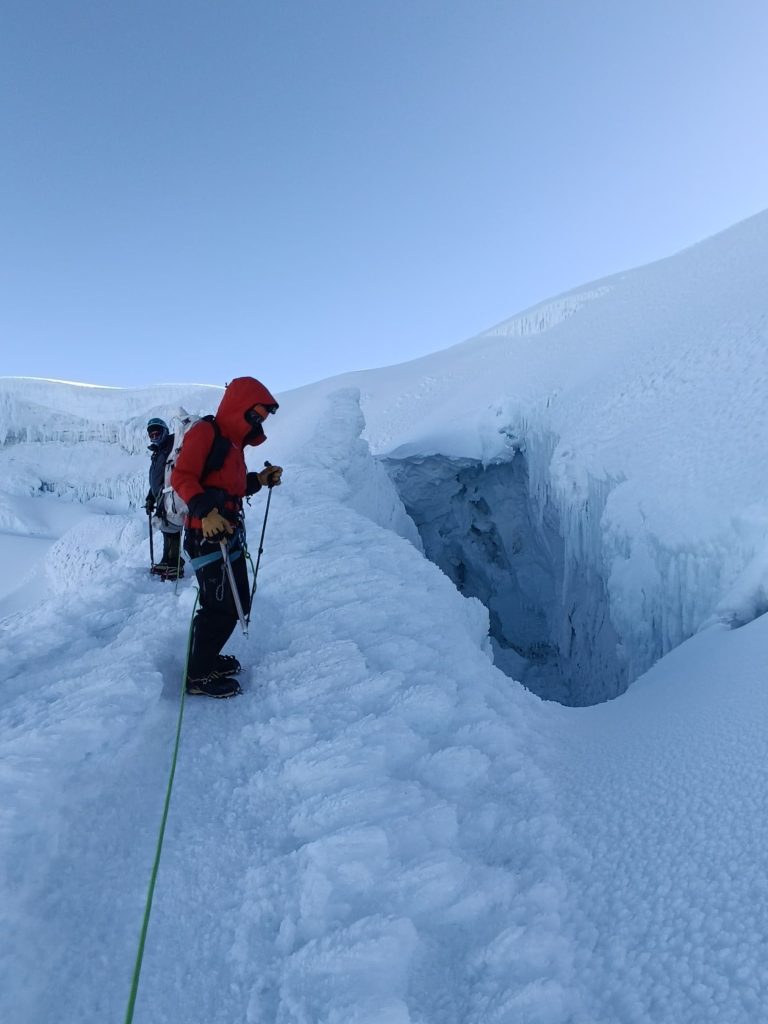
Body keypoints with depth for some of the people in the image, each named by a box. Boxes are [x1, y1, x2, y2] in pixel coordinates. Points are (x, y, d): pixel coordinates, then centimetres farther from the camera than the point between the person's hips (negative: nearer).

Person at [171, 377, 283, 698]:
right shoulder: (205, 432, -10)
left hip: (230, 534, 10)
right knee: (222, 608, -6)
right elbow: (181, 476, -20)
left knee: (238, 604, 17)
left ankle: (206, 657, 34)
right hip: (208, 535, -10)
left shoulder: (233, 442, 19)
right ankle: (198, 676, 9)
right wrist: (205, 511, -32)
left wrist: (259, 480, 8)